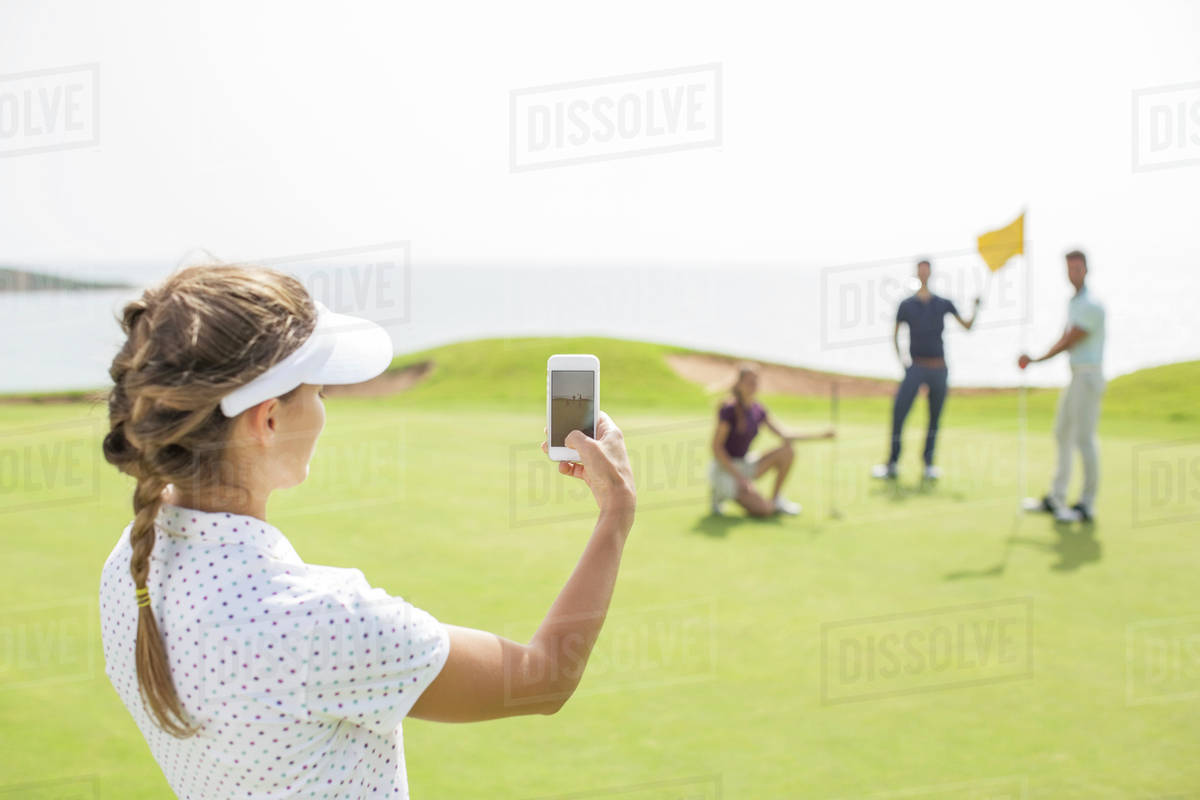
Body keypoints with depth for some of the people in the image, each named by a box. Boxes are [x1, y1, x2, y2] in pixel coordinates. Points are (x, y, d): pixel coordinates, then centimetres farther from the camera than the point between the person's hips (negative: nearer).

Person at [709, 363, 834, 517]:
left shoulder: (758, 410, 5)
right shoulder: (729, 410, -17)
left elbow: (784, 435, 5)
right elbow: (716, 447, -18)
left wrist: (821, 436, -2)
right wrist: (738, 477, -22)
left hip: (743, 464, 7)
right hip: (724, 468, -7)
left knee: (788, 451, -10)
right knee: (764, 510, -22)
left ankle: (776, 499, 2)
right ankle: (721, 494, 1)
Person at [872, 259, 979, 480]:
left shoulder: (943, 304, 7)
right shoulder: (906, 304, 3)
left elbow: (967, 325, 10)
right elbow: (895, 334, 11)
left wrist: (976, 309, -6)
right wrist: (899, 358, -1)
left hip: (938, 368, 2)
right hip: (916, 368, -2)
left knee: (934, 418, 5)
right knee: (898, 414, -11)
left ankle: (929, 464, 14)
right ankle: (892, 464, -2)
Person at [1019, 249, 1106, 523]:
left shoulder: (1092, 305, -14)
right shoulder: (1073, 302, 16)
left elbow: (1070, 341, -14)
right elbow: (1065, 339, 15)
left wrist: (1038, 359, -5)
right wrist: (1035, 359, 1)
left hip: (1088, 375, -10)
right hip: (1075, 375, 10)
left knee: (1084, 438, -9)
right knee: (1063, 434, 14)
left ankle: (1087, 505, -4)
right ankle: (1056, 498, 24)